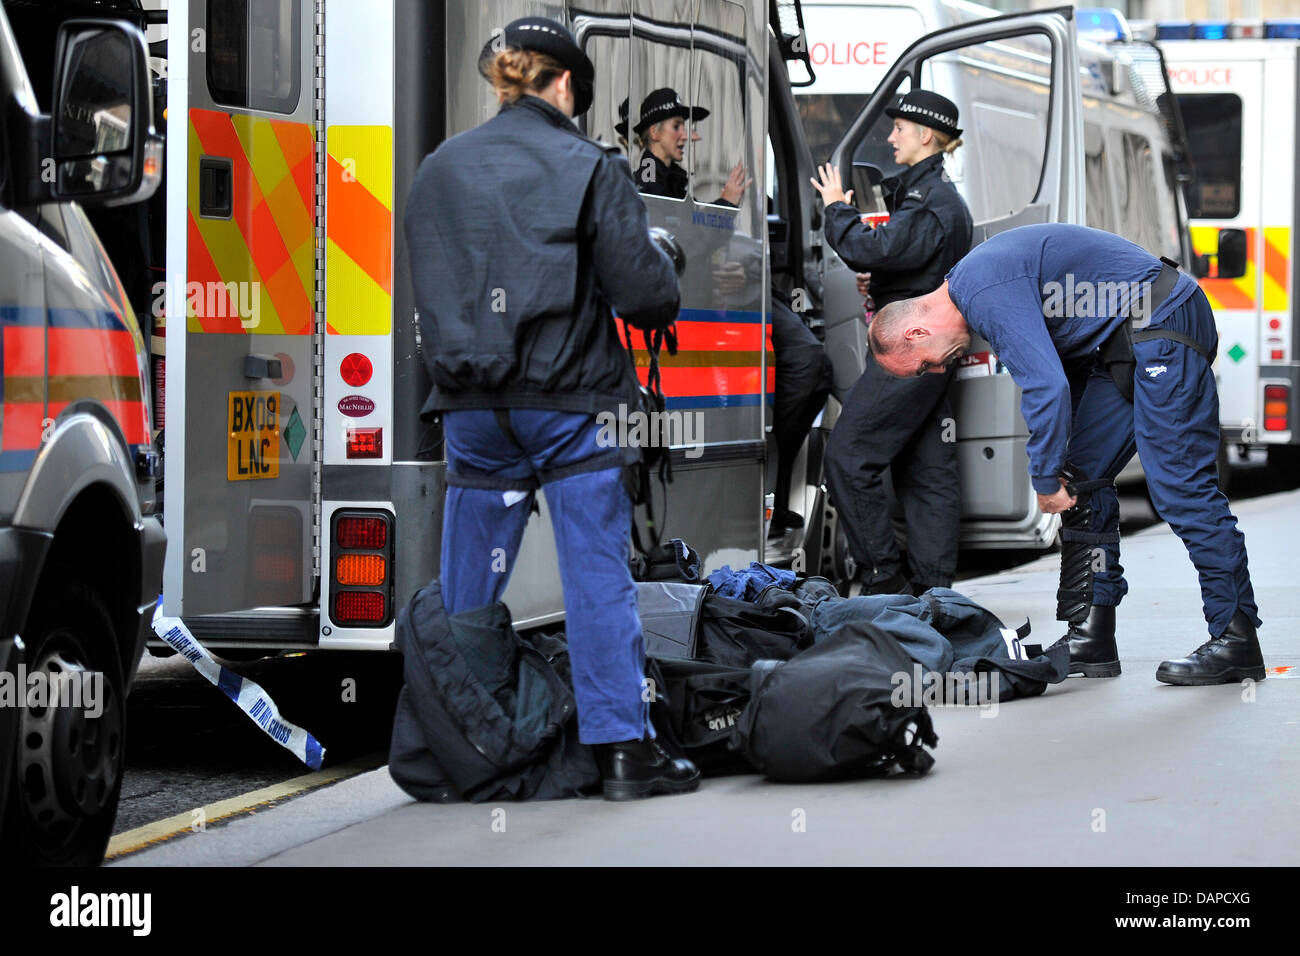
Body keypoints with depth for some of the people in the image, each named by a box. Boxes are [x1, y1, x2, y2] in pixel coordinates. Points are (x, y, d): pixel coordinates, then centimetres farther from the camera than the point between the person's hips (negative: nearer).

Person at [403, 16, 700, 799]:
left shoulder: (438, 170, 6)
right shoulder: (590, 168, -7)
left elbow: (426, 287, 13)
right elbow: (646, 294, -9)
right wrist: (660, 266, 11)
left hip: (472, 405, 4)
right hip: (570, 402, -4)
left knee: (468, 586, 12)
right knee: (598, 577, 1)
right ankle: (624, 749, 1)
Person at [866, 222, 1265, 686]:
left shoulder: (986, 291, -20)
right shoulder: (970, 283, 13)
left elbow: (1046, 386, -25)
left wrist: (1045, 478, -14)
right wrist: (1062, 470, 14)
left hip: (1163, 327, -11)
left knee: (1177, 483, -14)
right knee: (1084, 480, 8)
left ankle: (1237, 639, -13)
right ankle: (1091, 635, 8)